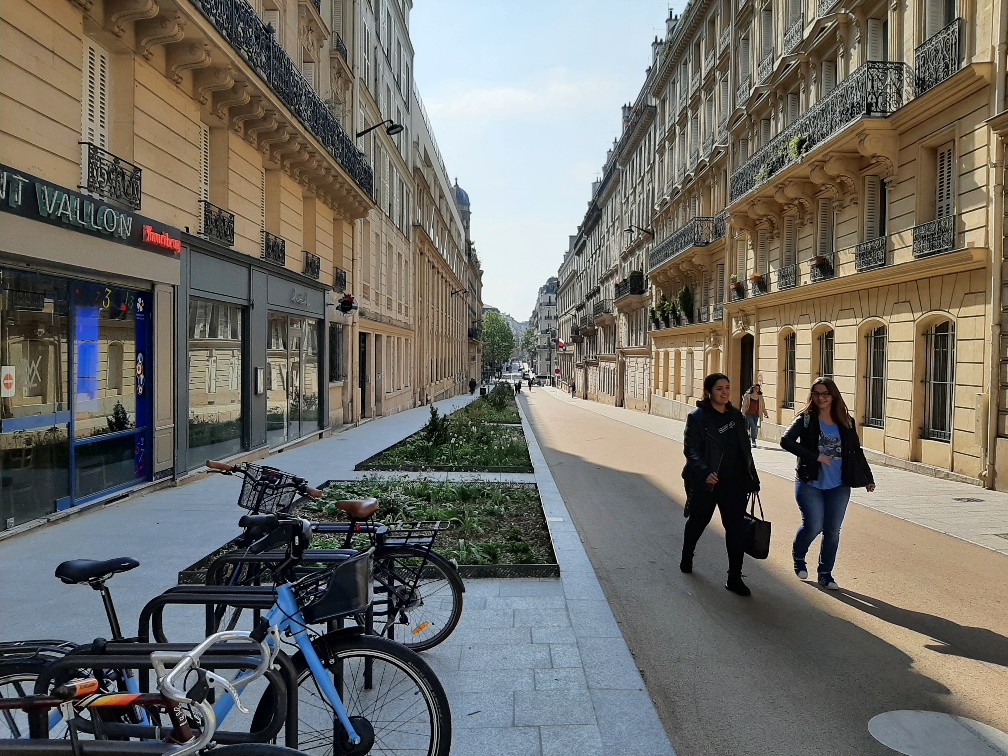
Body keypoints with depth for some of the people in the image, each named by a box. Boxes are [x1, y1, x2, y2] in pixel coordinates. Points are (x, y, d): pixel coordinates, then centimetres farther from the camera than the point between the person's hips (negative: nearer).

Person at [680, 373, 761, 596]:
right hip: (705, 483, -3)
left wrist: (752, 477, 11)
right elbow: (691, 449, -15)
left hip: (734, 483, 3)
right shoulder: (697, 417, -9)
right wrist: (705, 472, -30)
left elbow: (745, 449, 13)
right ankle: (686, 557, 43)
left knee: (736, 528, -3)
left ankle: (734, 579, 5)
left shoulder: (736, 416, 7)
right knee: (698, 520, 17)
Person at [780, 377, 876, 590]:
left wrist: (868, 478, 17)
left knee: (832, 531, 3)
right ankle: (798, 557, 20)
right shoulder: (806, 419, -3)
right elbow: (786, 440, -16)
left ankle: (825, 573, 19)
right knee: (813, 526, -11)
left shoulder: (845, 422, 8)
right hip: (810, 483, -3)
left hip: (839, 486, 3)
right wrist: (815, 456, -21)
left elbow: (856, 451, 17)